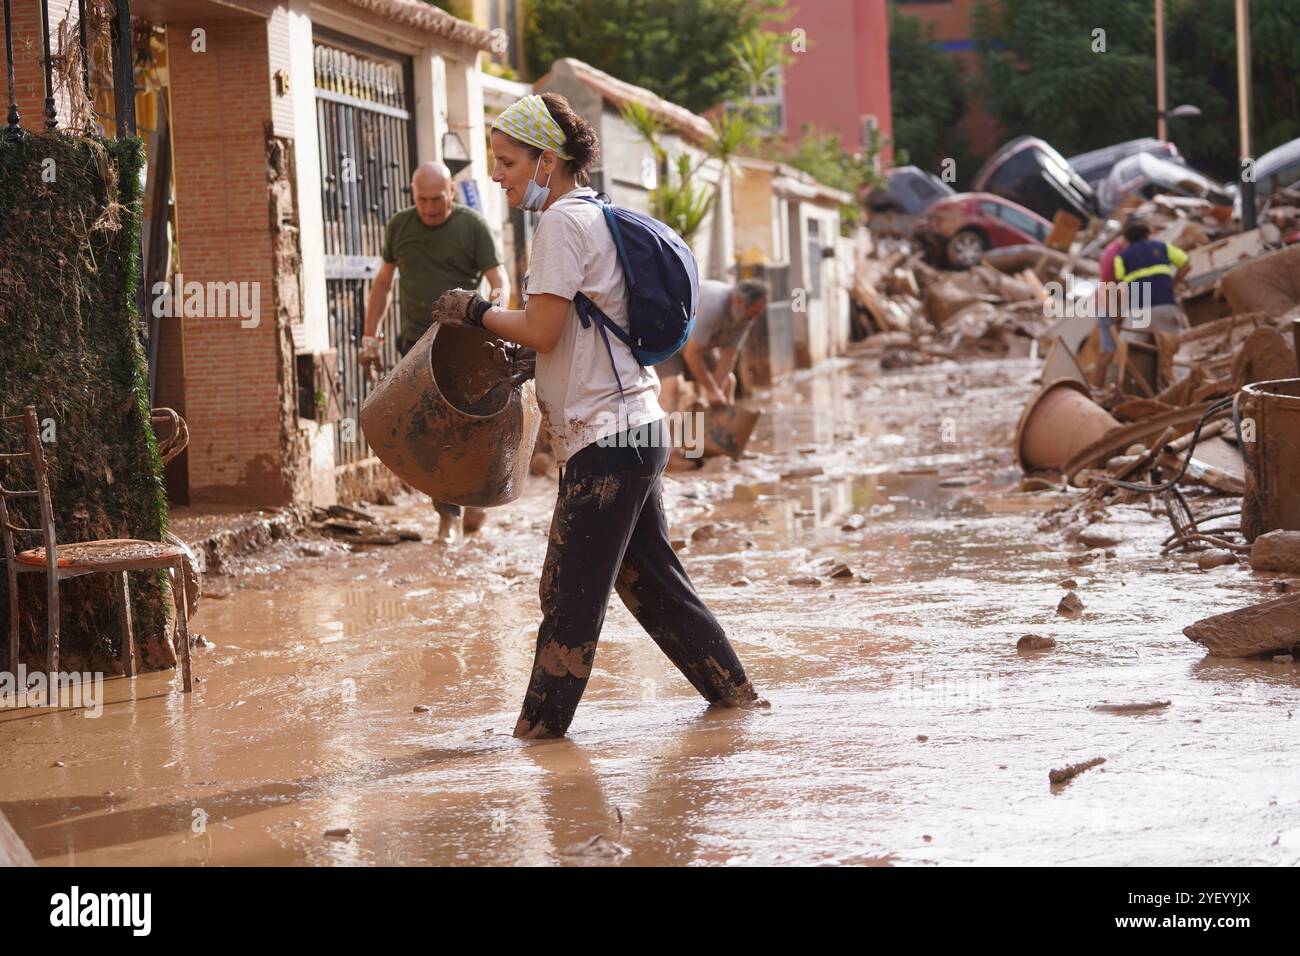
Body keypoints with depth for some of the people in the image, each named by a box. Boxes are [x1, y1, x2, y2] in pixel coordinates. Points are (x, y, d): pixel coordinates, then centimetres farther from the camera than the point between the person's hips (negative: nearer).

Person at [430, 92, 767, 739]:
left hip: (604, 435, -10)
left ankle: (542, 724, 2)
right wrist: (502, 339, 16)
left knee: (570, 588, -4)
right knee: (647, 575, 17)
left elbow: (541, 330, -18)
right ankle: (732, 691, 21)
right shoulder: (592, 215, 17)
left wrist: (475, 311, -4)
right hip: (633, 426, 10)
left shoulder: (563, 221, -12)